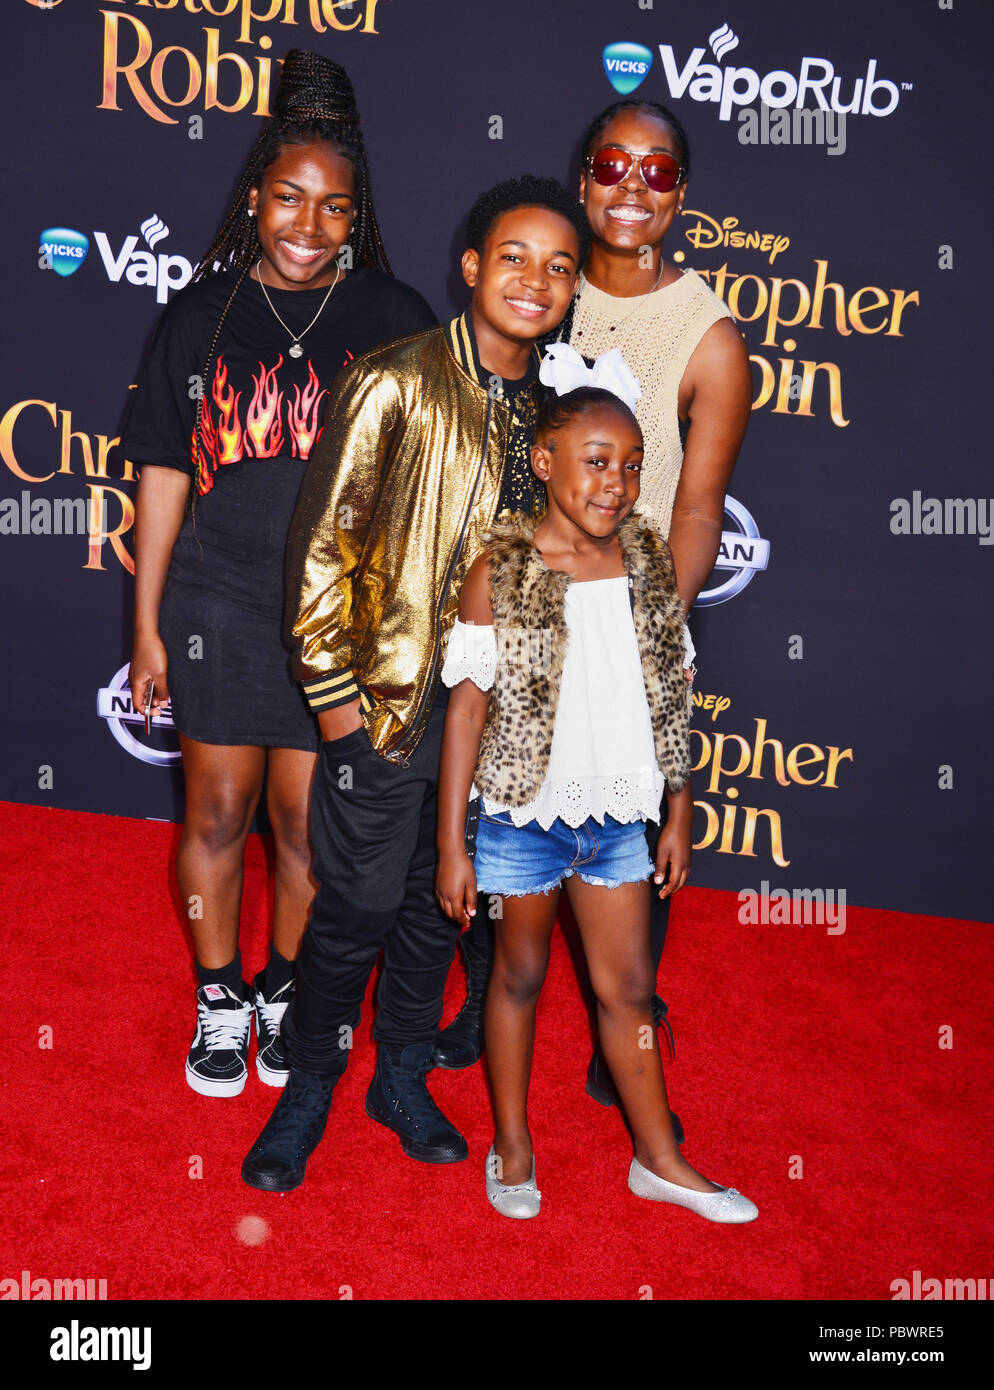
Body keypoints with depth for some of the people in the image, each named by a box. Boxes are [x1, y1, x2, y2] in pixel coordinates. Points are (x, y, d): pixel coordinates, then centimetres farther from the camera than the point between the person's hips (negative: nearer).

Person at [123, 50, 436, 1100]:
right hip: (217, 606, 1)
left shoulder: (393, 319, 0)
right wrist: (146, 626, 4)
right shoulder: (202, 316, 3)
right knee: (217, 814, 10)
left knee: (307, 823, 8)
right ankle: (218, 1001, 31)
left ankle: (283, 991, 32)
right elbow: (164, 477, 5)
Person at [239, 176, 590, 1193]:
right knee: (358, 906, 4)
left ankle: (403, 1079, 35)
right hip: (389, 699, -5)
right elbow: (321, 542, -9)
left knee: (439, 902, 16)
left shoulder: (552, 404, 8)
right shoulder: (394, 385, -10)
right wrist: (335, 691, -10)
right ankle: (308, 1089, 26)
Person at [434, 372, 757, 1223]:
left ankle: (659, 1158, 31)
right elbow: (469, 707, -10)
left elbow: (670, 699, 6)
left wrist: (680, 814, 9)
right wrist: (452, 844, -10)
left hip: (617, 813, 3)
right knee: (521, 975, 15)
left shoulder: (651, 561, -1)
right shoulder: (500, 573, -12)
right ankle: (513, 1146, 35)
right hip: (525, 811, -3)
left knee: (629, 988, 14)